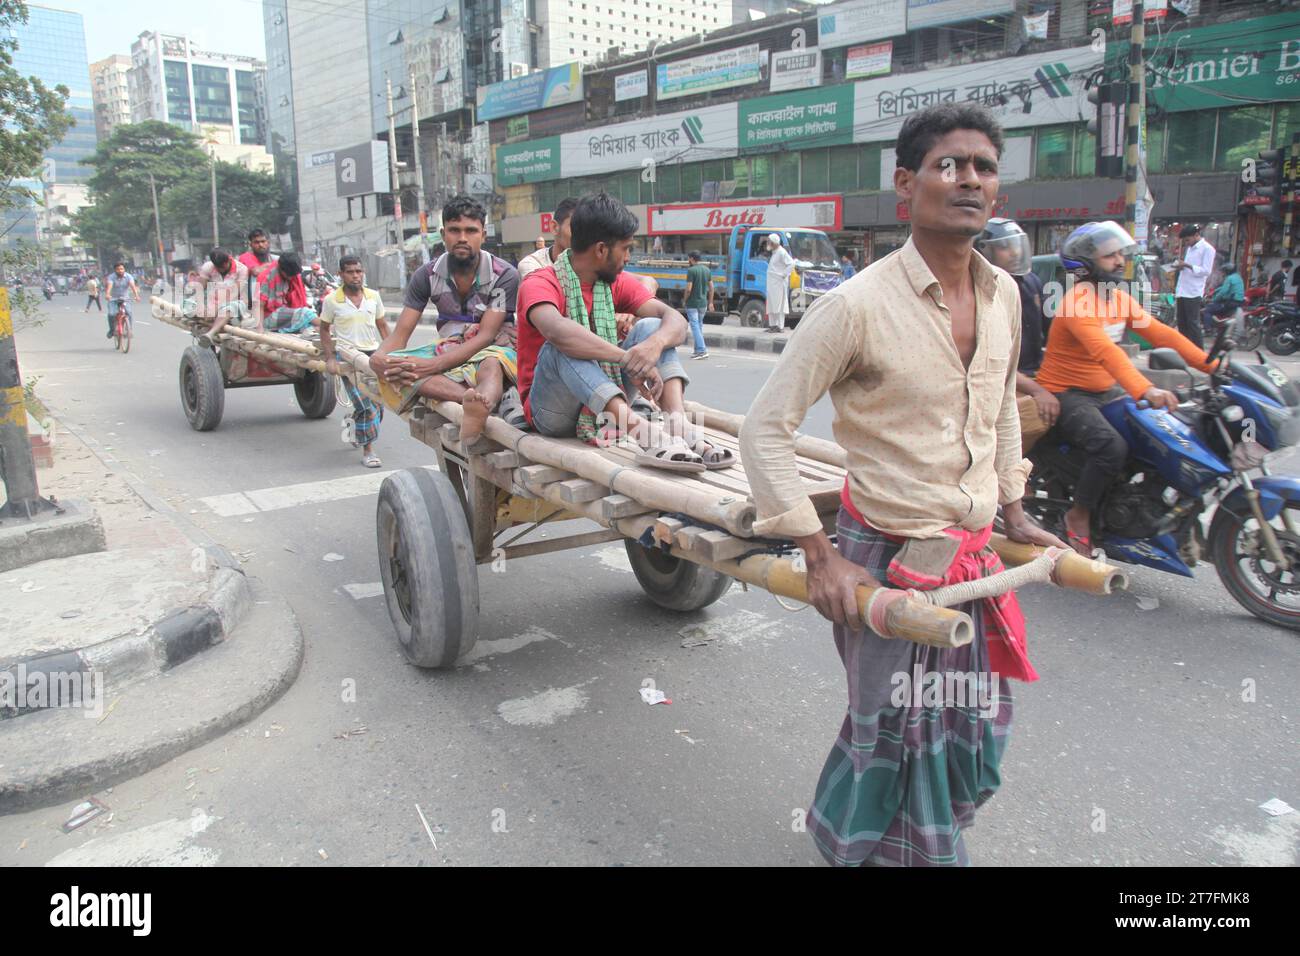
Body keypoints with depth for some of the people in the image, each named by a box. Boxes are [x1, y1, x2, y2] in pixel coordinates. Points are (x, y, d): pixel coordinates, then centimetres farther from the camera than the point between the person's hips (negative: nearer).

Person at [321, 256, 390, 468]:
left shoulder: (373, 296, 5)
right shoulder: (332, 300, -3)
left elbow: (382, 326, 12)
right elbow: (325, 330, 5)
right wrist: (330, 358, -5)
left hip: (373, 354, 4)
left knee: (379, 403, 6)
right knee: (365, 405, -13)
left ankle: (356, 426, 36)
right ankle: (368, 450, -5)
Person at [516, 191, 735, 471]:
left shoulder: (617, 283, 6)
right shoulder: (540, 285, -12)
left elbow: (676, 320, -8)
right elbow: (558, 330, -37)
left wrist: (655, 344, -31)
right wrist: (629, 359, -41)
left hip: (604, 403, 5)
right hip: (551, 412, -5)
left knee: (650, 327, -12)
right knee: (563, 347, -33)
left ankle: (678, 425, -35)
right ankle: (645, 434, -47)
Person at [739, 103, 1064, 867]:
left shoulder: (1003, 294, 4)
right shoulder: (857, 305, -18)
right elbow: (766, 428, -17)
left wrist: (1013, 511, 19)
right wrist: (819, 555, -19)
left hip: (976, 554, 7)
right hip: (891, 560, -7)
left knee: (975, 735, 20)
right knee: (900, 743, 9)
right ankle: (855, 844, 40)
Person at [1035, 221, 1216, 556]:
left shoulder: (1120, 298, 10)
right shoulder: (1078, 300, -19)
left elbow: (1161, 334, 3)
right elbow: (1104, 350, -34)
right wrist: (1145, 389, -47)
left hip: (1106, 392, 9)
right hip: (1066, 394, -9)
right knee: (1113, 447, -29)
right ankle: (1079, 516, -8)